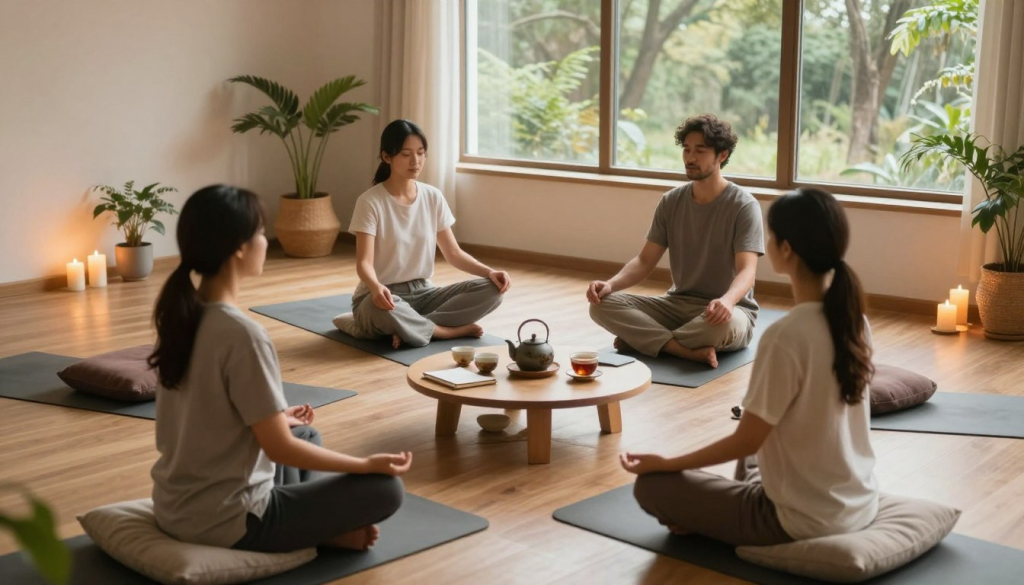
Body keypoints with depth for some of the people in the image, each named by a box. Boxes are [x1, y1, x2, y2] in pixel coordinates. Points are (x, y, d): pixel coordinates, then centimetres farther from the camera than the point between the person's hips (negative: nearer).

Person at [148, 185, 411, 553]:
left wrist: (276, 419, 28)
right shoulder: (242, 334, -25)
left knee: (306, 435, 29)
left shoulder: (180, 315, 1)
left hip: (173, 508, 9)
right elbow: (279, 448, -19)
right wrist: (369, 464, -7)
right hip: (225, 523, -8)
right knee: (385, 487, -1)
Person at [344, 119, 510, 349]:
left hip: (422, 293, 5)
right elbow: (364, 262, -20)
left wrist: (489, 272, -14)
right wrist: (376, 288, -43)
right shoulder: (370, 202, -12)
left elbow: (453, 253, 4)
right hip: (383, 296, -5)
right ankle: (453, 330, -18)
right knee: (383, 310, -43)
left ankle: (410, 327, -19)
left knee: (490, 289, -17)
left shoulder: (433, 197, 3)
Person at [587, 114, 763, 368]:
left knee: (726, 323, -42)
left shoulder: (743, 206, -11)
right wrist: (611, 284, -19)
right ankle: (691, 351, -30)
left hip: (725, 310, -4)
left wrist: (726, 301, -46)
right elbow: (645, 261, 3)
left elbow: (746, 272, -22)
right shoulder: (671, 202, 5)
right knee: (603, 304, -18)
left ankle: (643, 339, -18)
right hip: (678, 305, 4)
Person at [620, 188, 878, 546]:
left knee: (653, 486, 2)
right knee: (752, 459, 37)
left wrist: (664, 463, -5)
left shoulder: (786, 336, -26)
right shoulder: (854, 319, -1)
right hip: (860, 506, 8)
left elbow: (747, 440, -18)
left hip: (804, 520, -8)